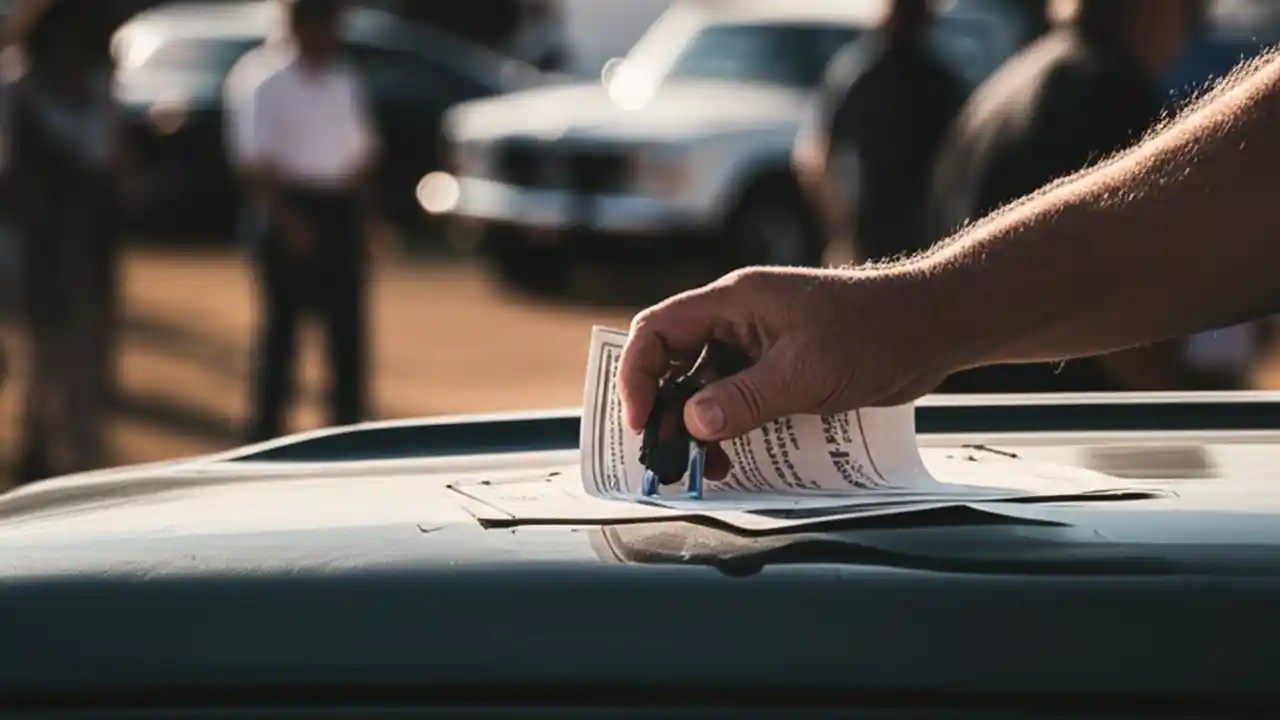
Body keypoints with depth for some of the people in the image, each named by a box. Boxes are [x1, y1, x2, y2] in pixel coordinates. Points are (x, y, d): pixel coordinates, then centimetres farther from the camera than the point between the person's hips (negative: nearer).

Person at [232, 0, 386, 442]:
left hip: (343, 210, 5)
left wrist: (366, 207, 9)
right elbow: (257, 164, -10)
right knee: (283, 320, 0)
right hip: (295, 209, -5)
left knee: (348, 322, 6)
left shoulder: (348, 85, 10)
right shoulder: (272, 90, -7)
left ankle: (349, 420, 14)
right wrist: (284, 218, -20)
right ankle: (268, 424, 7)